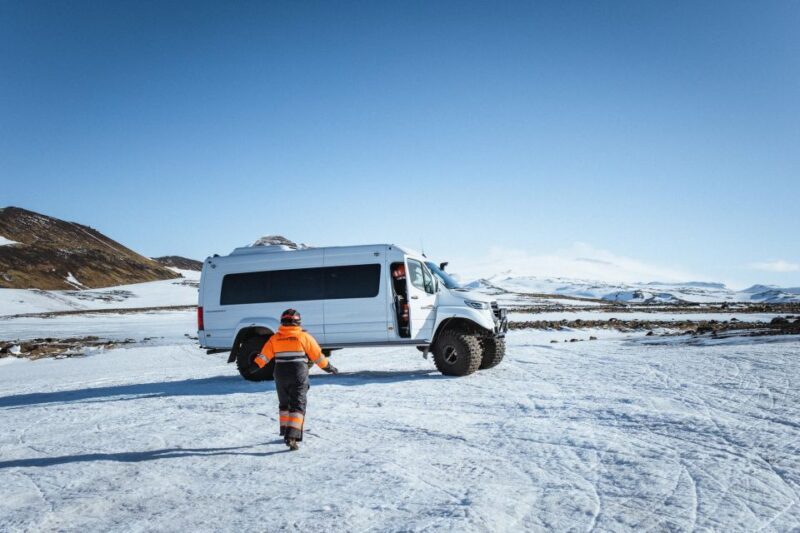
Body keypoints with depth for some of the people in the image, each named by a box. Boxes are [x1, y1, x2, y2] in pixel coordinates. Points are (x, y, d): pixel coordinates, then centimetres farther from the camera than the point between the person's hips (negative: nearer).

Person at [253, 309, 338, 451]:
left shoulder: (275, 338, 5)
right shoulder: (304, 337, -2)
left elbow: (264, 355, 1)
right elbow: (317, 355, 3)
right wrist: (328, 367, 15)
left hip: (280, 375, 3)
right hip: (299, 376, -3)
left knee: (284, 404, 22)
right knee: (297, 406, -2)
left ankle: (285, 432, 28)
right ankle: (292, 436, -15)